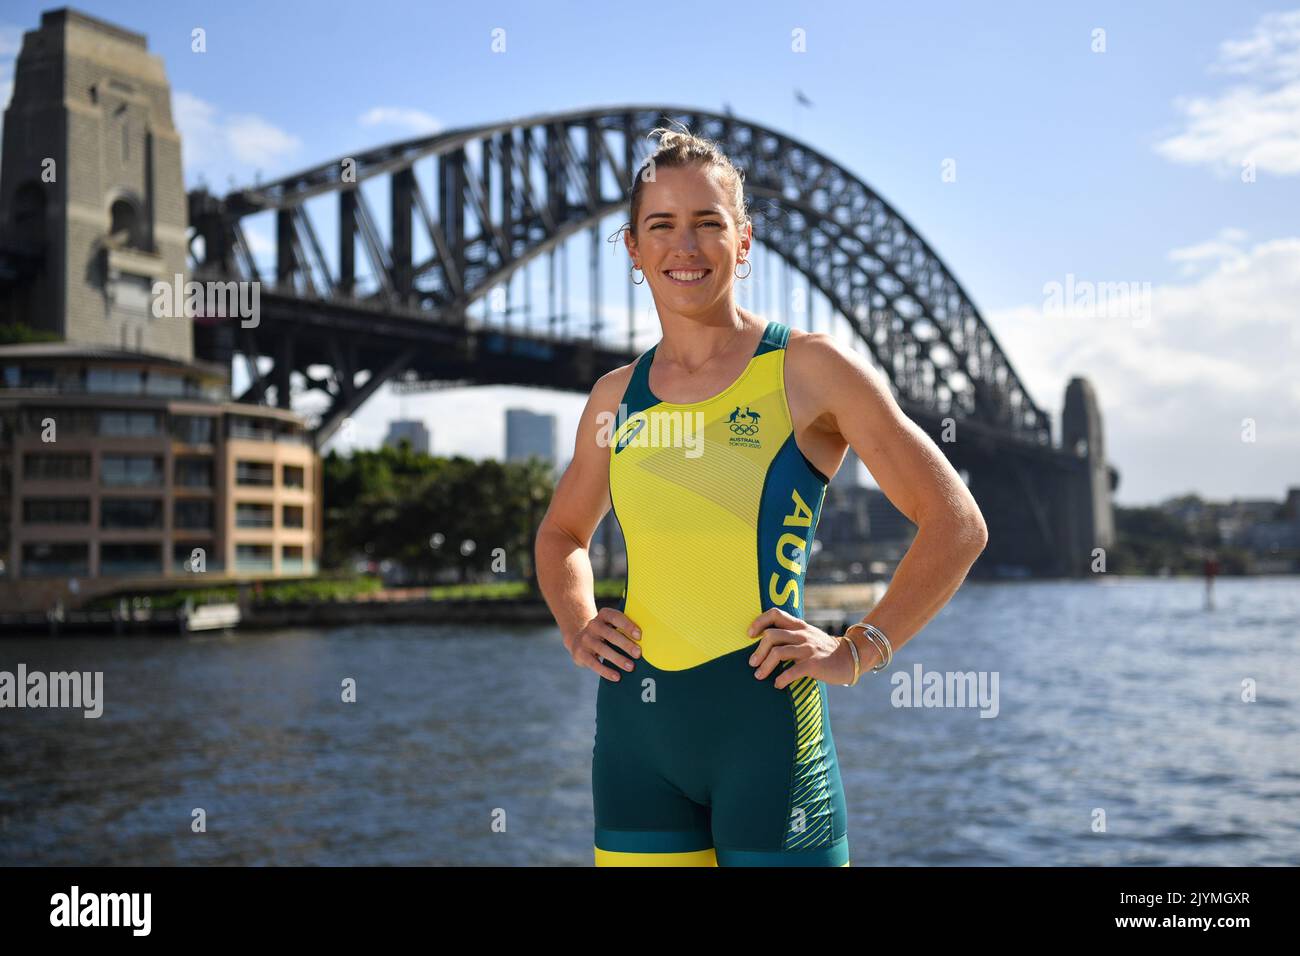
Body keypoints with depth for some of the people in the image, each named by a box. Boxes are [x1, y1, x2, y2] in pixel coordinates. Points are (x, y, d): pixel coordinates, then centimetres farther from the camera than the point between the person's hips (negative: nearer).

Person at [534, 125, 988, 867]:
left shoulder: (810, 370, -3)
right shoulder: (616, 399, 9)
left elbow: (957, 524, -3)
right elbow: (563, 534, 27)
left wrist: (858, 652, -9)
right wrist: (577, 628, 9)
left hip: (765, 719, -4)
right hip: (635, 721, 4)